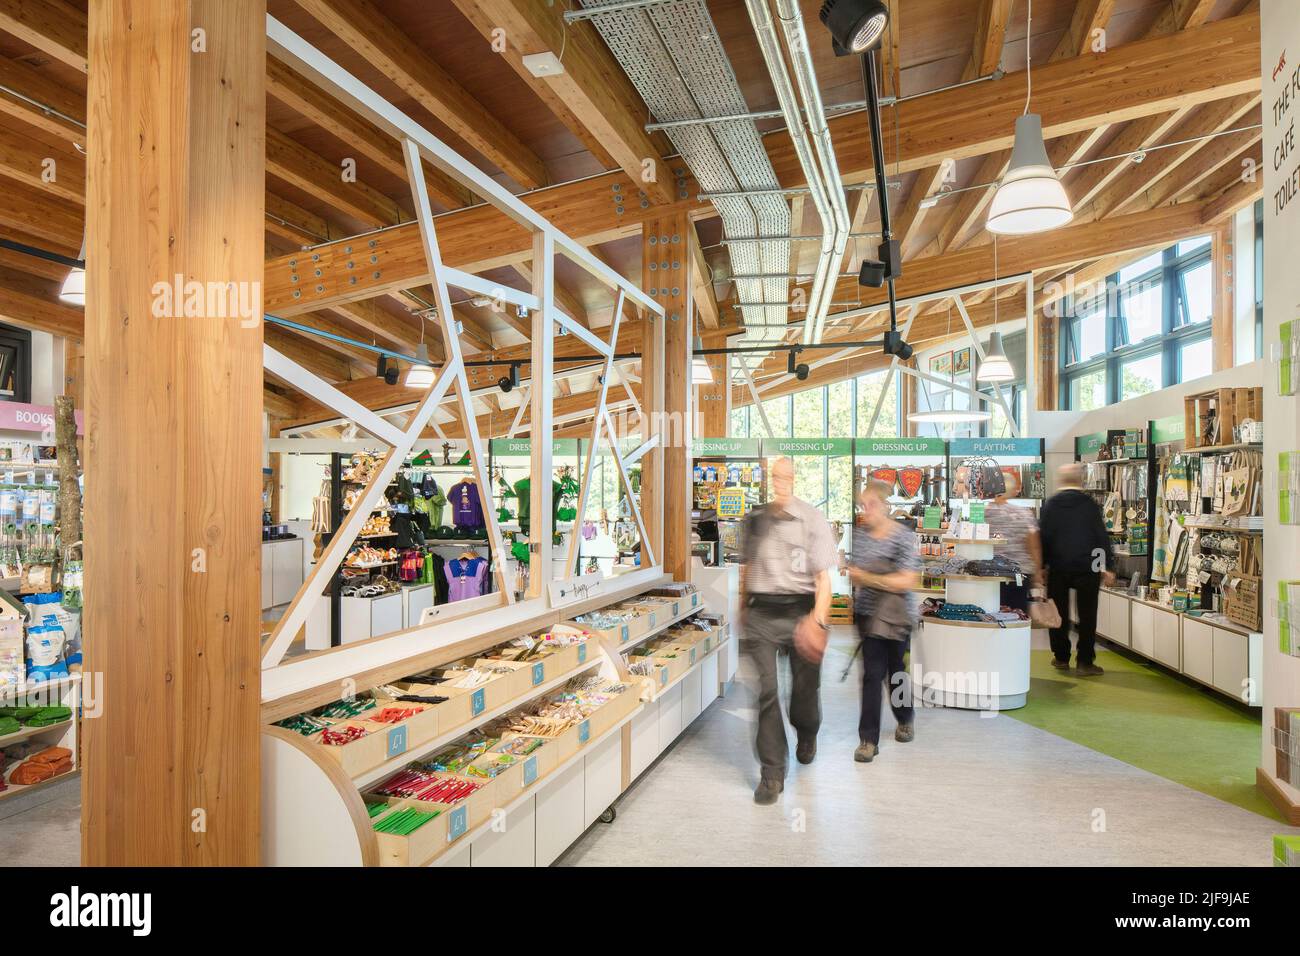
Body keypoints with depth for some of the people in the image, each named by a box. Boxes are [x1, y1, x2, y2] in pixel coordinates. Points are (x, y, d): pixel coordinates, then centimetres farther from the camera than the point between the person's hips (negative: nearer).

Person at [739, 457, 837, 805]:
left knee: (805, 686, 13)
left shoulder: (812, 519, -5)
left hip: (800, 611, -1)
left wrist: (817, 619, -20)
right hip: (761, 614, 2)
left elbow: (823, 576, -8)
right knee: (766, 690, -4)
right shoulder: (754, 519, 5)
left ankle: (807, 736, 47)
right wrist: (742, 608, 21)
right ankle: (772, 773, 7)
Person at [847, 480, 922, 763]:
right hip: (868, 612, 3)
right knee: (872, 673, -1)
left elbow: (907, 581, -19)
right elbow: (854, 572, 13)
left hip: (897, 615, -3)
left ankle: (905, 718, 43)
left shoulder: (904, 537, -13)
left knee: (895, 669, 14)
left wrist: (867, 577, -16)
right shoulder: (860, 534, 3)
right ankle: (868, 739, 4)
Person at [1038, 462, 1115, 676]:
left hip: (1058, 568, 2)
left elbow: (1043, 536, 0)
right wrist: (1107, 566, 1)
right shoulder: (1090, 503, -5)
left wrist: (1042, 565, 7)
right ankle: (1084, 662, 4)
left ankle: (1061, 658, 19)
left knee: (1060, 613, 12)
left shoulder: (1050, 504, -1)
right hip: (1086, 568, -2)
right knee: (1087, 615, 4)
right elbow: (1102, 535, -5)